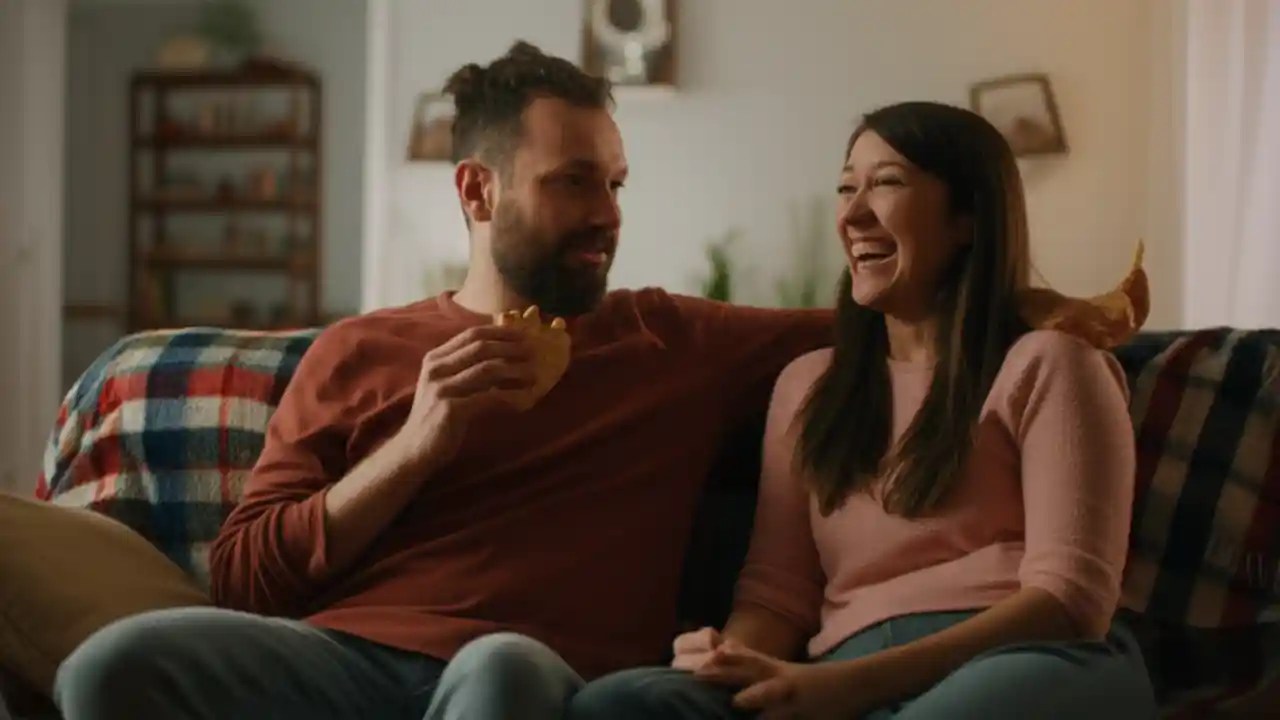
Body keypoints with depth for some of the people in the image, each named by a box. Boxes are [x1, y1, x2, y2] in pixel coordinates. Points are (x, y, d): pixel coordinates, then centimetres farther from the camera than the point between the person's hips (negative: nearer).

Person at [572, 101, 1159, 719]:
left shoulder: (1044, 365, 8)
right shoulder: (808, 385, 25)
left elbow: (1069, 596, -4)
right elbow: (775, 588, 17)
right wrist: (734, 654, -9)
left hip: (1039, 664, -5)